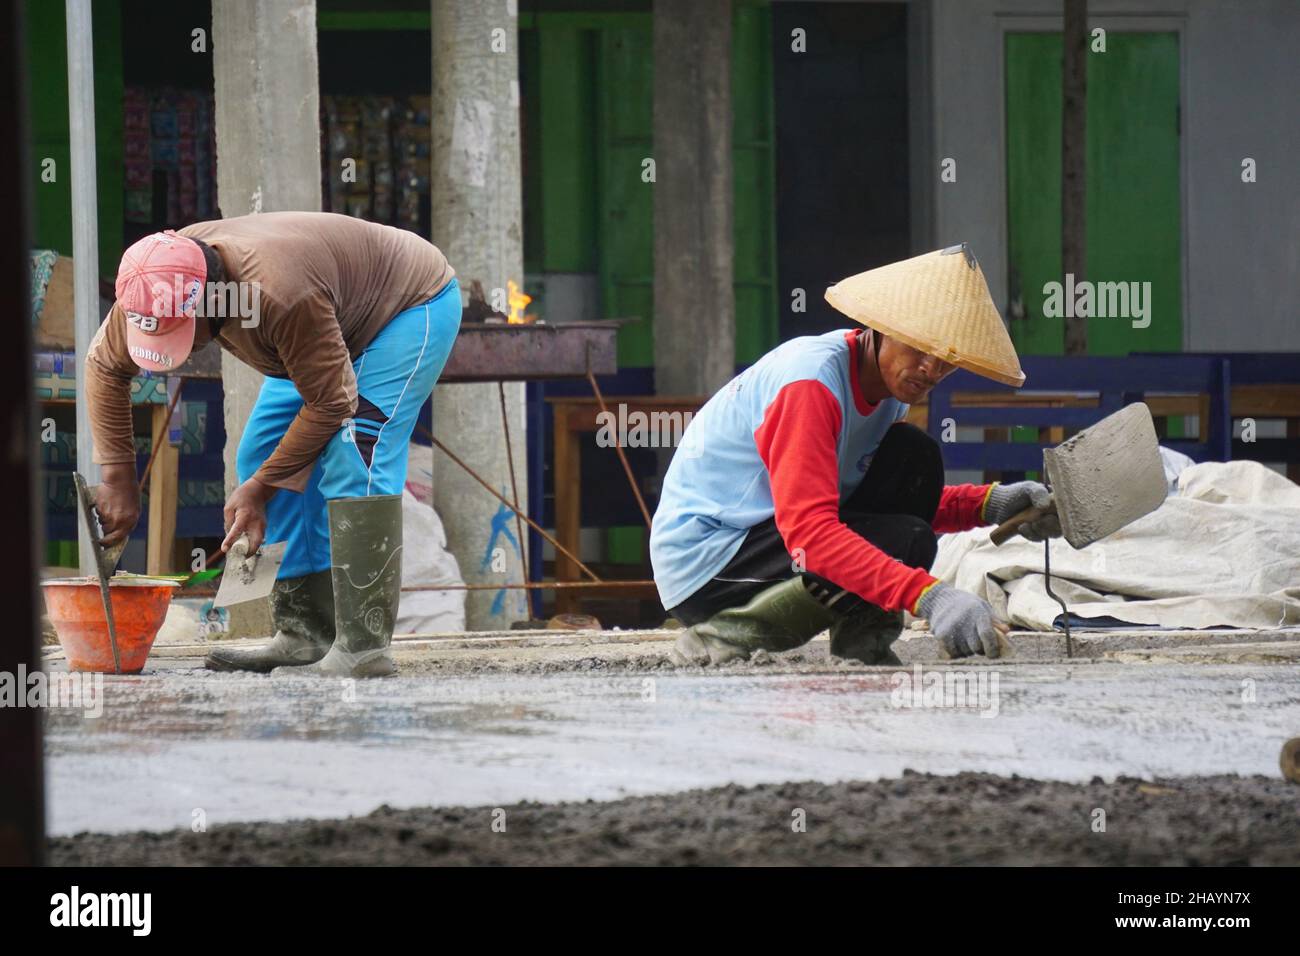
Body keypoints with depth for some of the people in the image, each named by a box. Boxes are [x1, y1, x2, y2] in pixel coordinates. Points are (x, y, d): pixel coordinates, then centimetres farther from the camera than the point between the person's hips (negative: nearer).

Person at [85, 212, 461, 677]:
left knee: (351, 458, -24)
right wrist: (117, 477, -9)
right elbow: (105, 365, -4)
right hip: (340, 323, 9)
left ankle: (364, 646, -27)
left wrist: (260, 489, -24)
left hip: (414, 304, -9)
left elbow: (329, 403, -32)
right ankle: (303, 634, 2)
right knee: (261, 456, 0)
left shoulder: (278, 294, -43)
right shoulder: (160, 285, -20)